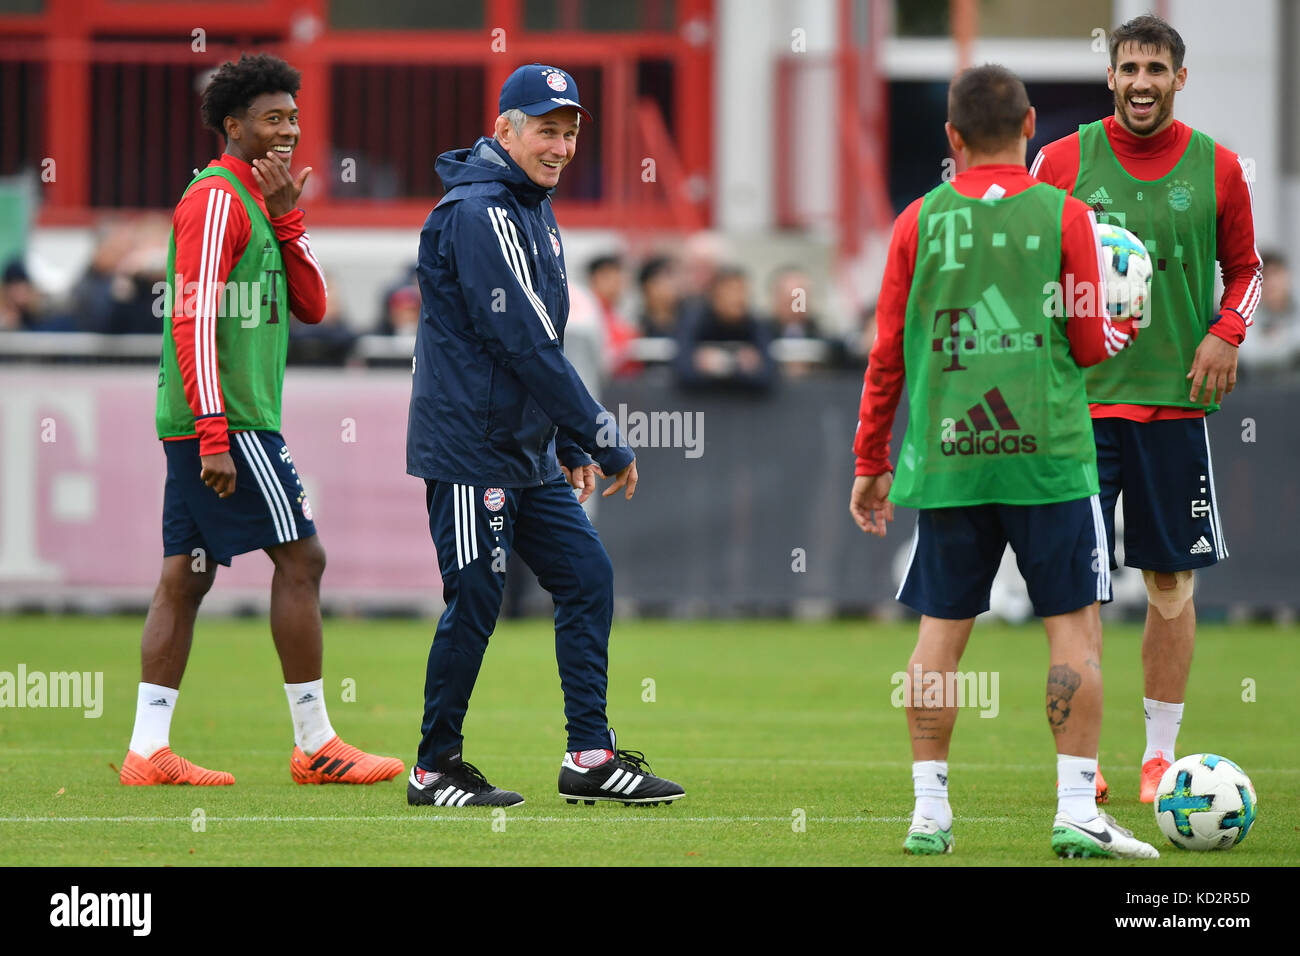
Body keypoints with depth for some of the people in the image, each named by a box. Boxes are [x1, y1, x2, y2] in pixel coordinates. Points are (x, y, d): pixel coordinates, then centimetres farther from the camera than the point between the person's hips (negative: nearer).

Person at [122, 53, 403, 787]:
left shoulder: (256, 204, 21)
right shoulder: (218, 199, -10)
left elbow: (312, 307, 16)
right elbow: (194, 320, -18)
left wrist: (287, 218, 3)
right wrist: (214, 437, -23)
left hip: (204, 425, 10)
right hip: (229, 420, -10)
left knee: (185, 578, 5)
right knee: (301, 560, -6)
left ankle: (149, 749, 2)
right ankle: (314, 745, -2)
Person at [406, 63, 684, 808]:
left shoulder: (535, 214, 15)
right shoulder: (477, 214, -17)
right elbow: (526, 344, -21)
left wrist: (572, 444, 15)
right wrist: (605, 438, -18)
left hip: (527, 454, 10)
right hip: (470, 447, -10)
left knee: (588, 576, 7)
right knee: (475, 603, -5)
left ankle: (591, 756, 10)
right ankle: (435, 769, 6)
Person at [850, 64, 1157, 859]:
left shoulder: (920, 221, 4)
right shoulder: (1065, 217, -2)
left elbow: (887, 353, 6)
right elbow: (1091, 346, 0)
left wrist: (871, 460, 15)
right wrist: (1128, 324, 22)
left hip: (946, 459, 2)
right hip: (1048, 458, -2)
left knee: (942, 629, 7)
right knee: (1075, 626, 3)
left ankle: (930, 811, 7)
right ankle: (1077, 811, -3)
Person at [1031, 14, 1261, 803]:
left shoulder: (1216, 168, 5)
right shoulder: (1063, 161, 2)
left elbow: (1245, 269, 15)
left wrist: (1227, 335, -2)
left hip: (1175, 399, 1)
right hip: (1082, 396, -1)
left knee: (1172, 580, 3)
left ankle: (1161, 755, 11)